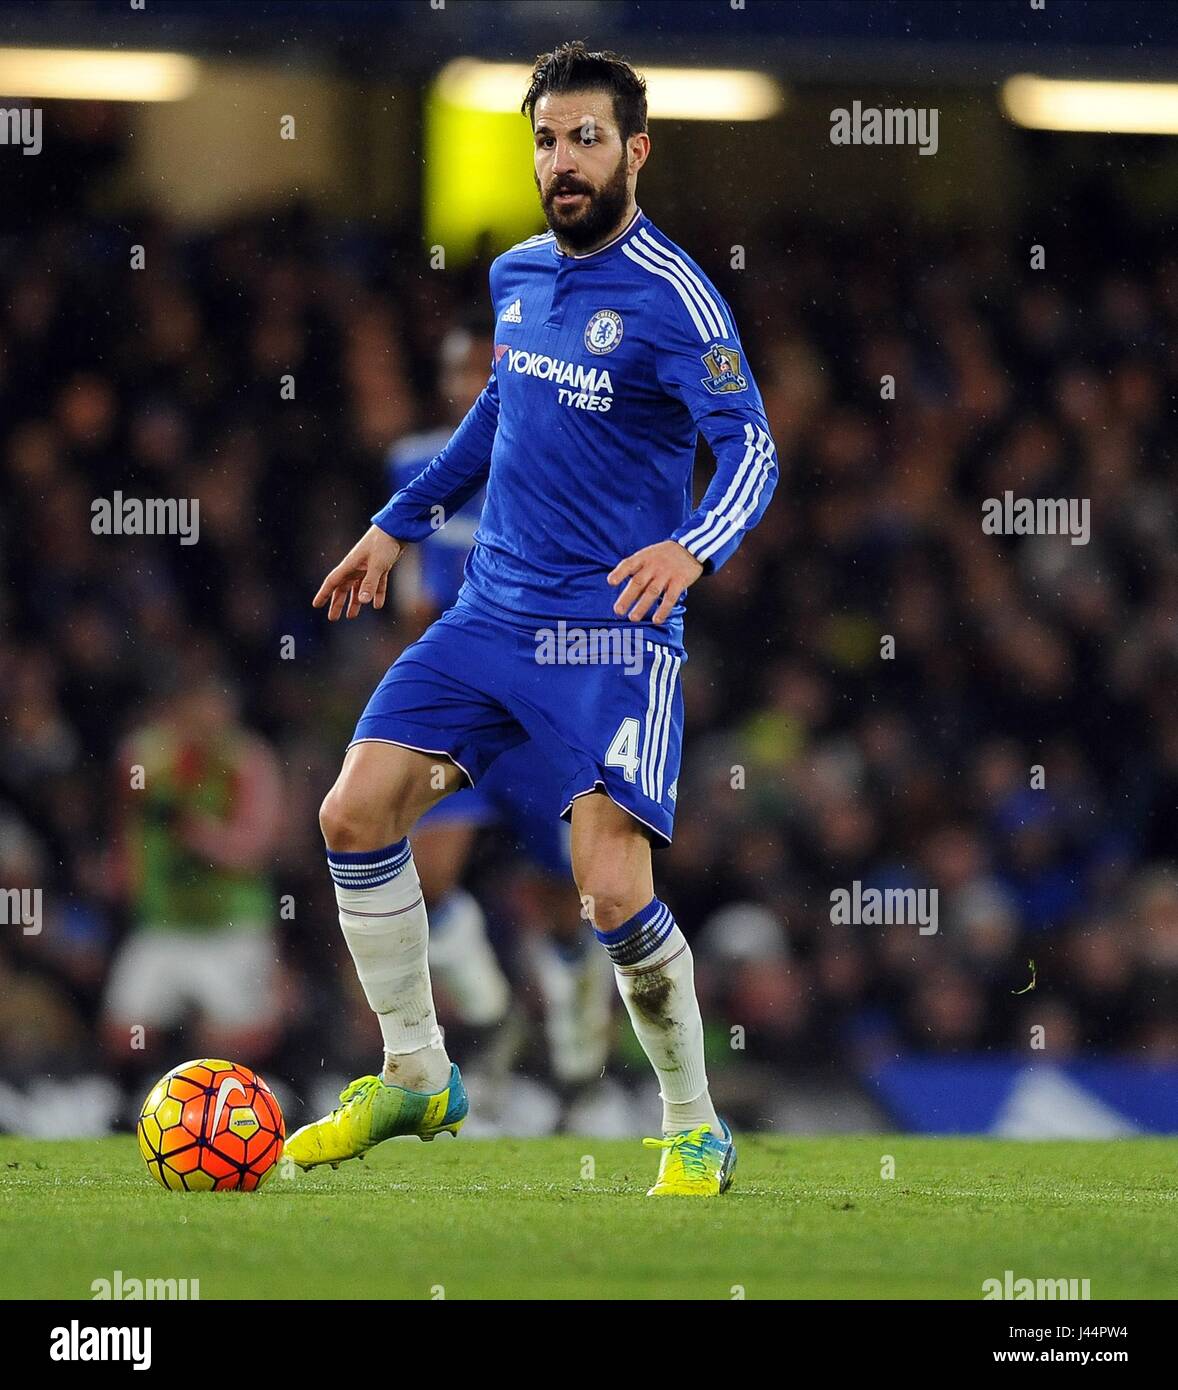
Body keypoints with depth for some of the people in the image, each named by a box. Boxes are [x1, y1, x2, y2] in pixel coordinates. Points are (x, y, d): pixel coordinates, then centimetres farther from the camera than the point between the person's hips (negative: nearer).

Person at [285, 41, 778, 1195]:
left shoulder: (670, 297, -12)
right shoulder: (516, 275, 9)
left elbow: (750, 452, -18)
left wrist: (691, 546, -37)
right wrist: (399, 524, 29)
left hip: (611, 632, -7)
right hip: (491, 612, 7)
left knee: (612, 889, -17)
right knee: (355, 812, -4)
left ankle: (697, 1134, 3)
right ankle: (414, 1078, 14)